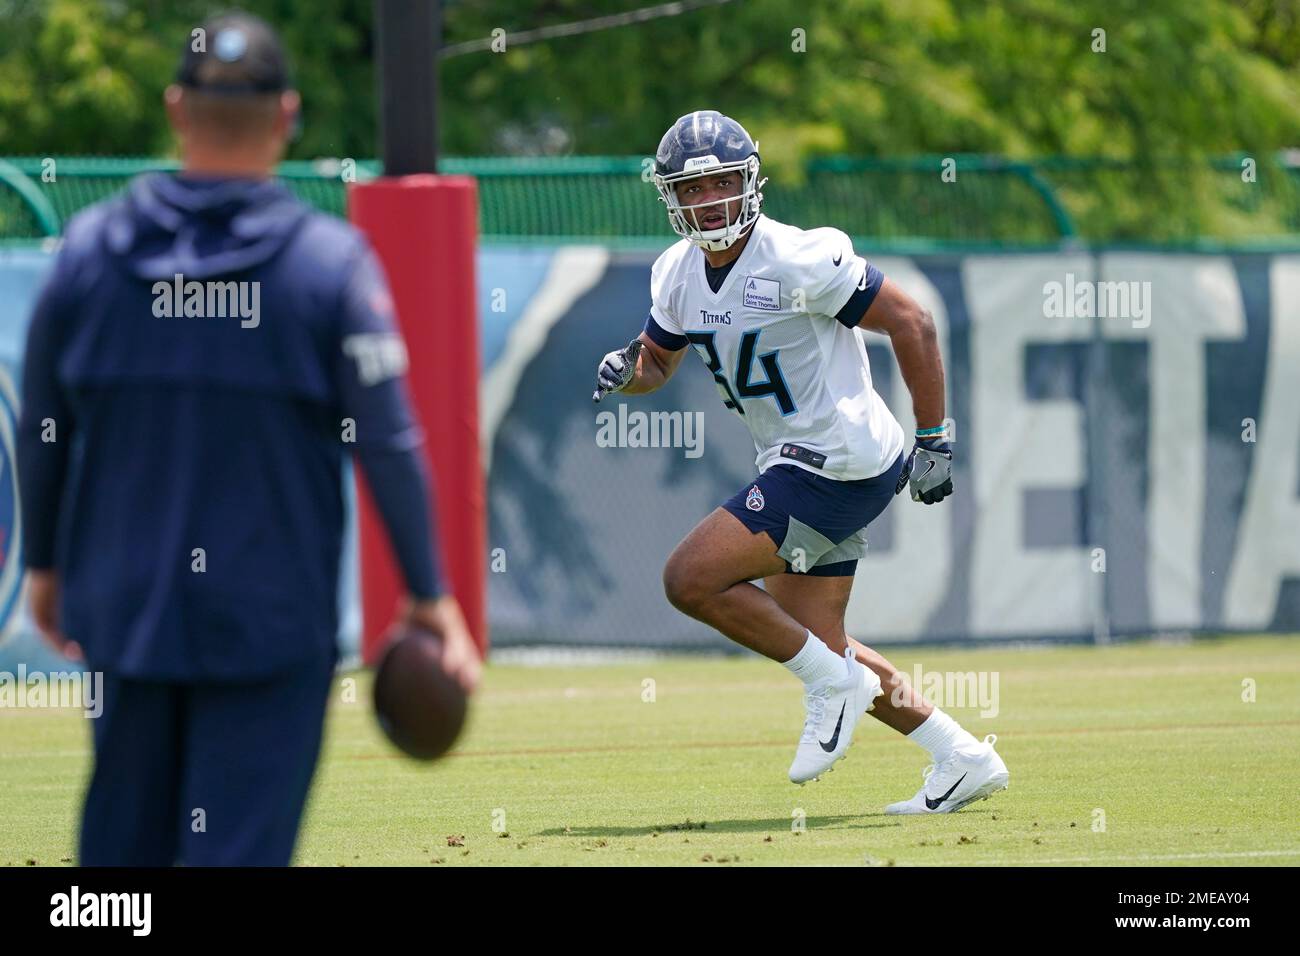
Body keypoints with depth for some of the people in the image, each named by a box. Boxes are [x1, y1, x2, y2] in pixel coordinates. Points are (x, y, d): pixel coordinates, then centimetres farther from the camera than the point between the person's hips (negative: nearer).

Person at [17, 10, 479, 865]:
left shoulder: (87, 250, 0)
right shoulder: (331, 262, -8)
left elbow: (41, 432, 7)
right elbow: (388, 442, -7)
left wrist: (44, 563, 21)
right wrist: (428, 594, 1)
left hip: (125, 603, 3)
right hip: (270, 616, -3)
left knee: (123, 837, 14)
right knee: (242, 843, -2)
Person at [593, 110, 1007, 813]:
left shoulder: (798, 260, -19)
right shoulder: (679, 275, 5)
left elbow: (912, 326, -14)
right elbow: (656, 363, 21)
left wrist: (933, 441, -11)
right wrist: (627, 370, -4)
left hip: (841, 465, -9)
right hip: (798, 466, 9)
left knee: (691, 578, -15)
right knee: (816, 644, 13)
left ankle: (834, 684, -1)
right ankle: (962, 760, 22)